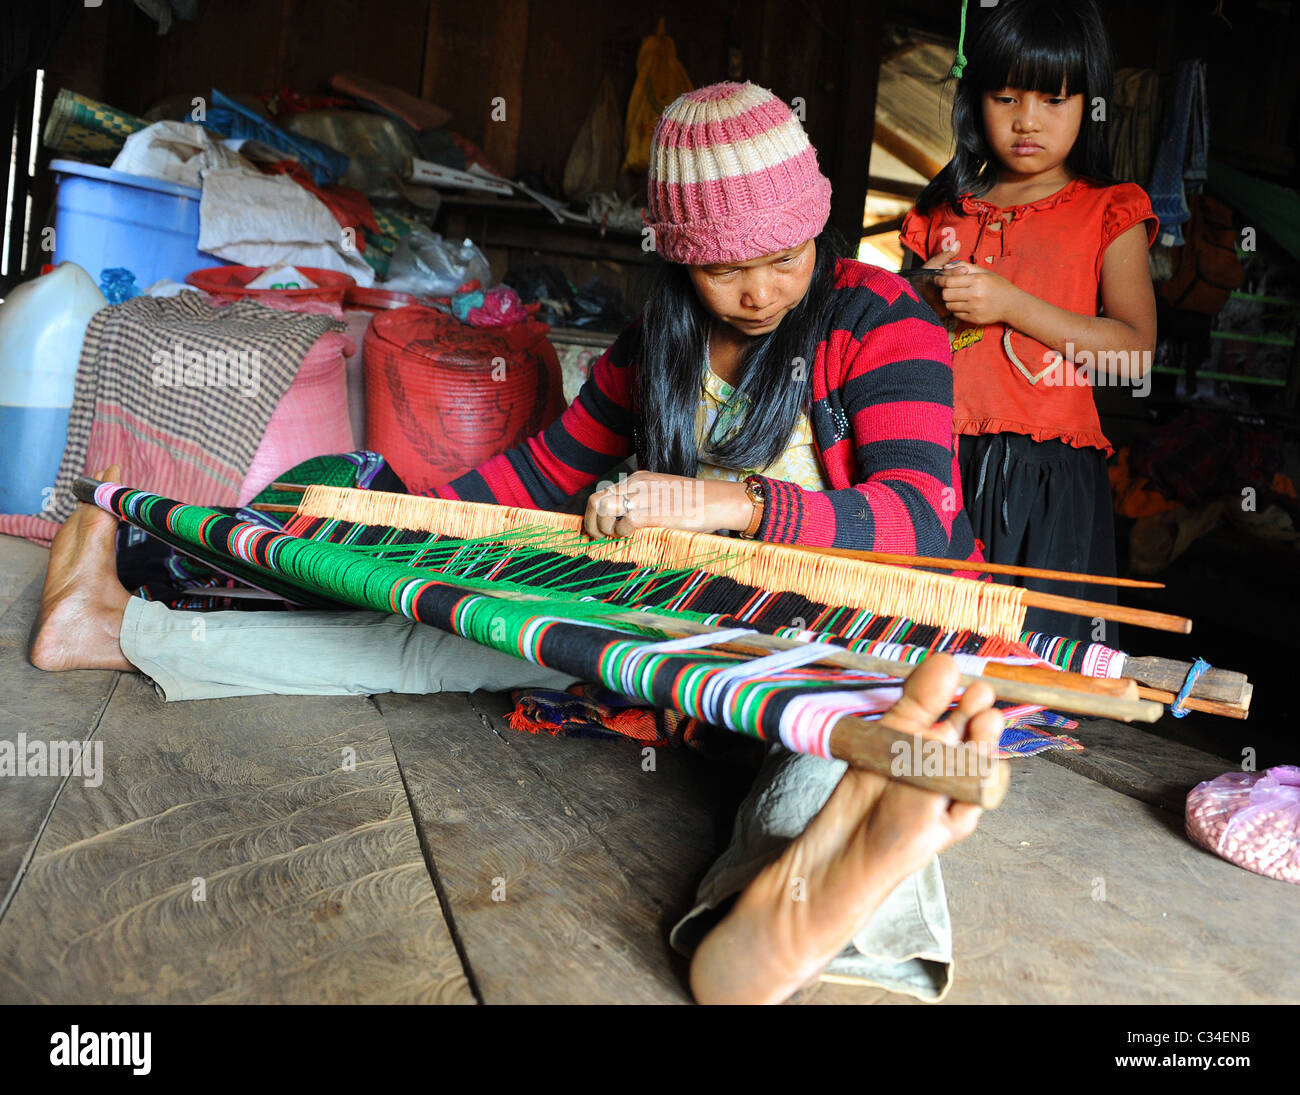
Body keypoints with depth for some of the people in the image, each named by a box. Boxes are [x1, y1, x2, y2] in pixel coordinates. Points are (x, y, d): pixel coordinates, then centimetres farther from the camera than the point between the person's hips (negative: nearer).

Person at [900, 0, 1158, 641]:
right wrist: (926, 301, -1)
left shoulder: (1109, 215, 6)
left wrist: (1009, 303, -13)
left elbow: (1136, 352, -6)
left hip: (1047, 473, -2)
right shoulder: (942, 211, 15)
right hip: (938, 463, 3)